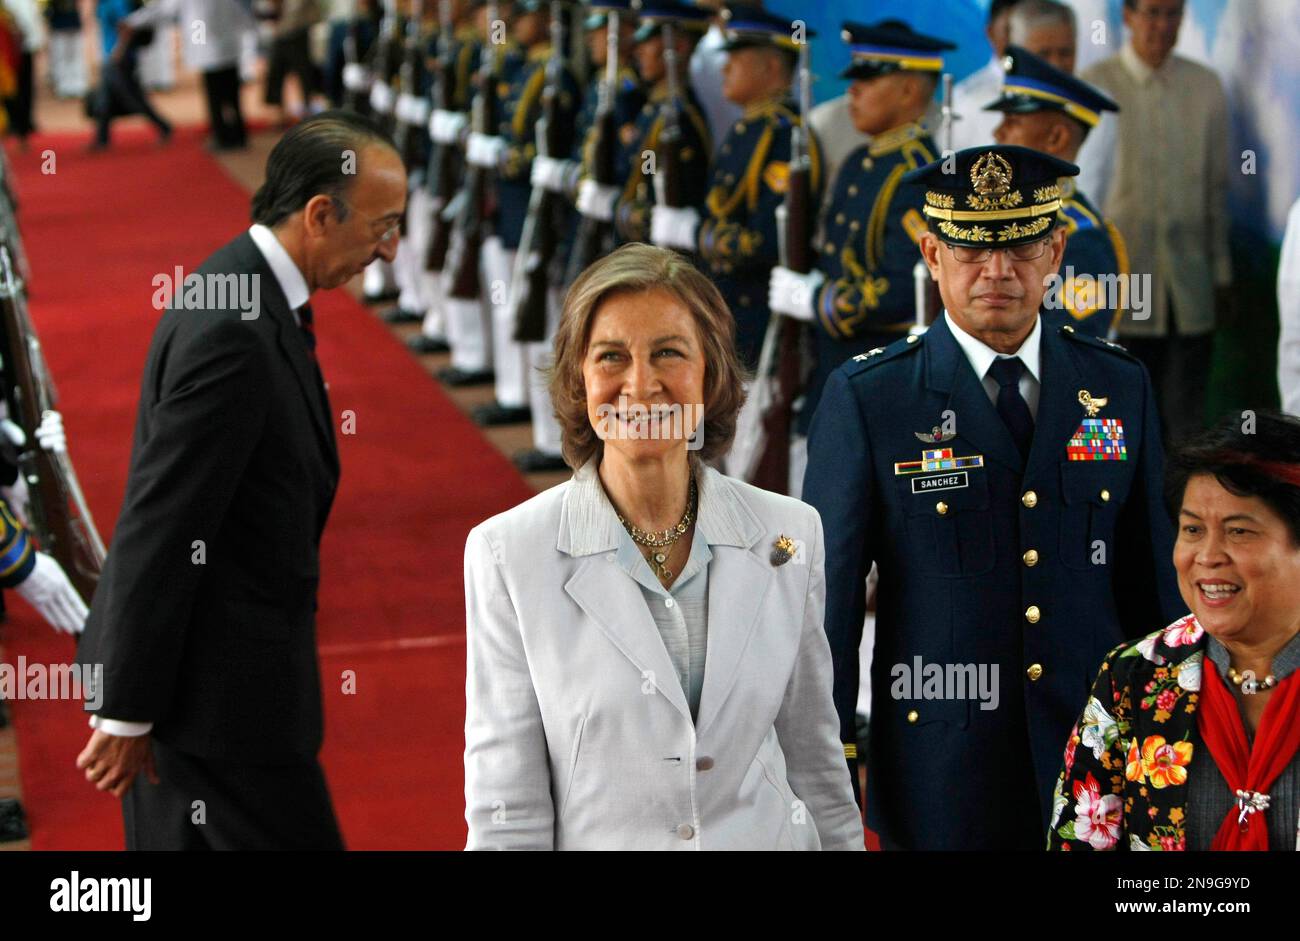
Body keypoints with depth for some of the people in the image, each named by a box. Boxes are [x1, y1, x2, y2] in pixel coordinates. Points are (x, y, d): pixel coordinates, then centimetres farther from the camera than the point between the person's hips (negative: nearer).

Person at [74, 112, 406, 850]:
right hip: (216, 680, -10)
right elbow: (160, 524, -23)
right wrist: (127, 712, -20)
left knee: (181, 841, 16)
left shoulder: (247, 291, 8)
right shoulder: (234, 331, -24)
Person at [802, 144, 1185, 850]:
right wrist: (831, 785, -4)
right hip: (940, 782, -3)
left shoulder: (1121, 388, 7)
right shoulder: (865, 398, -4)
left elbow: (1154, 583, 11)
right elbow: (825, 596, -3)